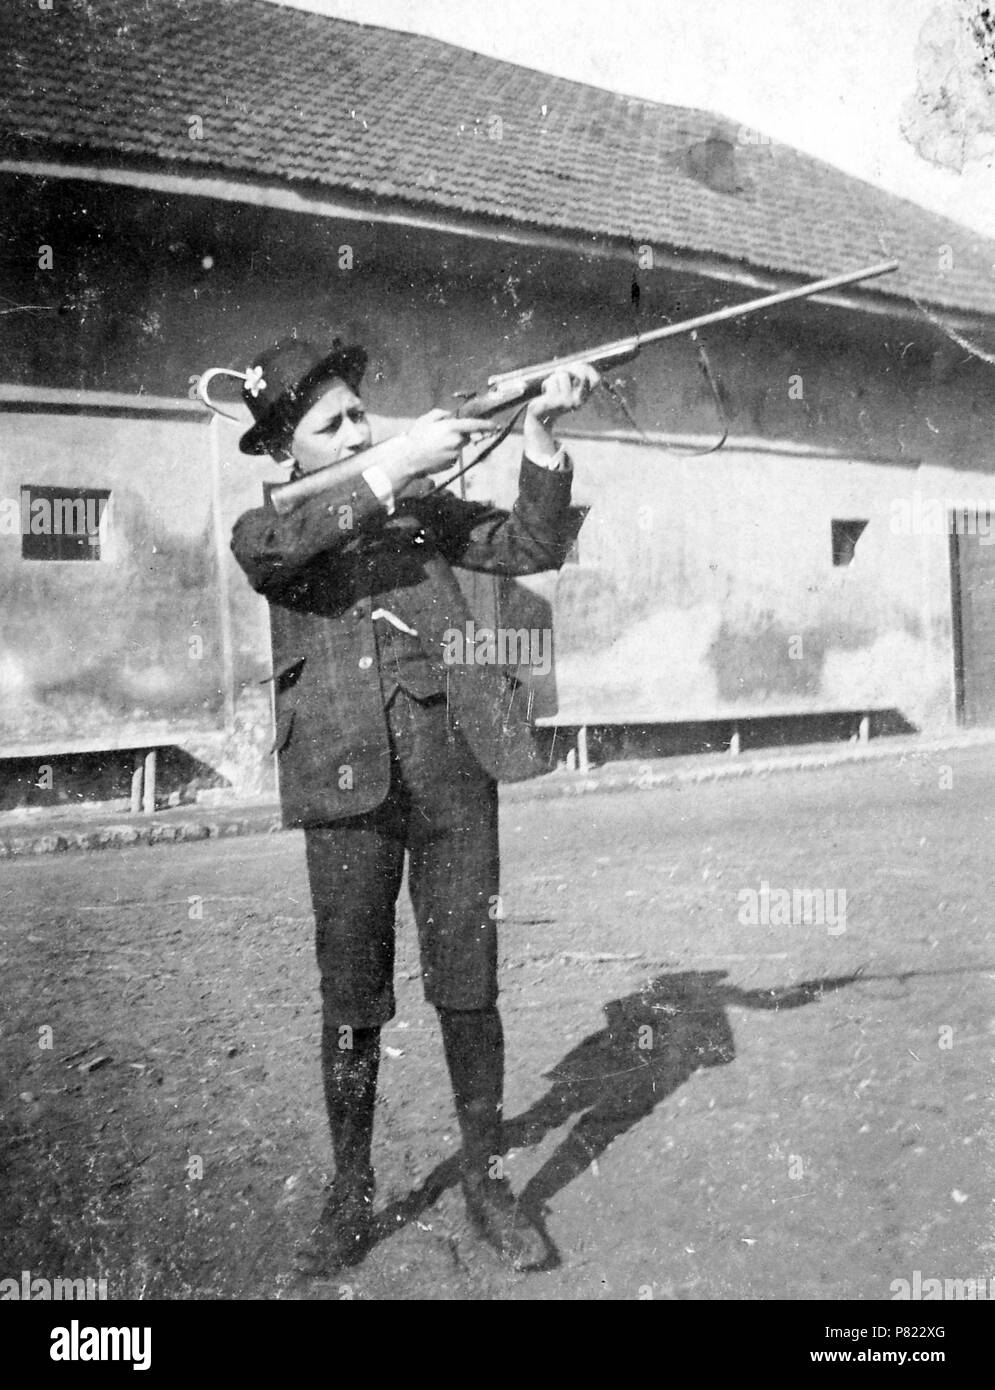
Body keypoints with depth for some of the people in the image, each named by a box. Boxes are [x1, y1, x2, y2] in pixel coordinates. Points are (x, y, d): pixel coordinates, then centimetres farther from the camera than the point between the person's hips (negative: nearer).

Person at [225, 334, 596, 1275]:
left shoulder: (425, 507, 15)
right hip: (348, 783, -1)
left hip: (453, 771, 2)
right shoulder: (266, 529, 8)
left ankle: (486, 1182, 19)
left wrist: (538, 432, -6)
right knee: (351, 1001, 5)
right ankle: (351, 1197, 21)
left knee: (468, 987, 5)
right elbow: (280, 547, -17)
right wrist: (395, 463, -21)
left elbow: (533, 548, 7)